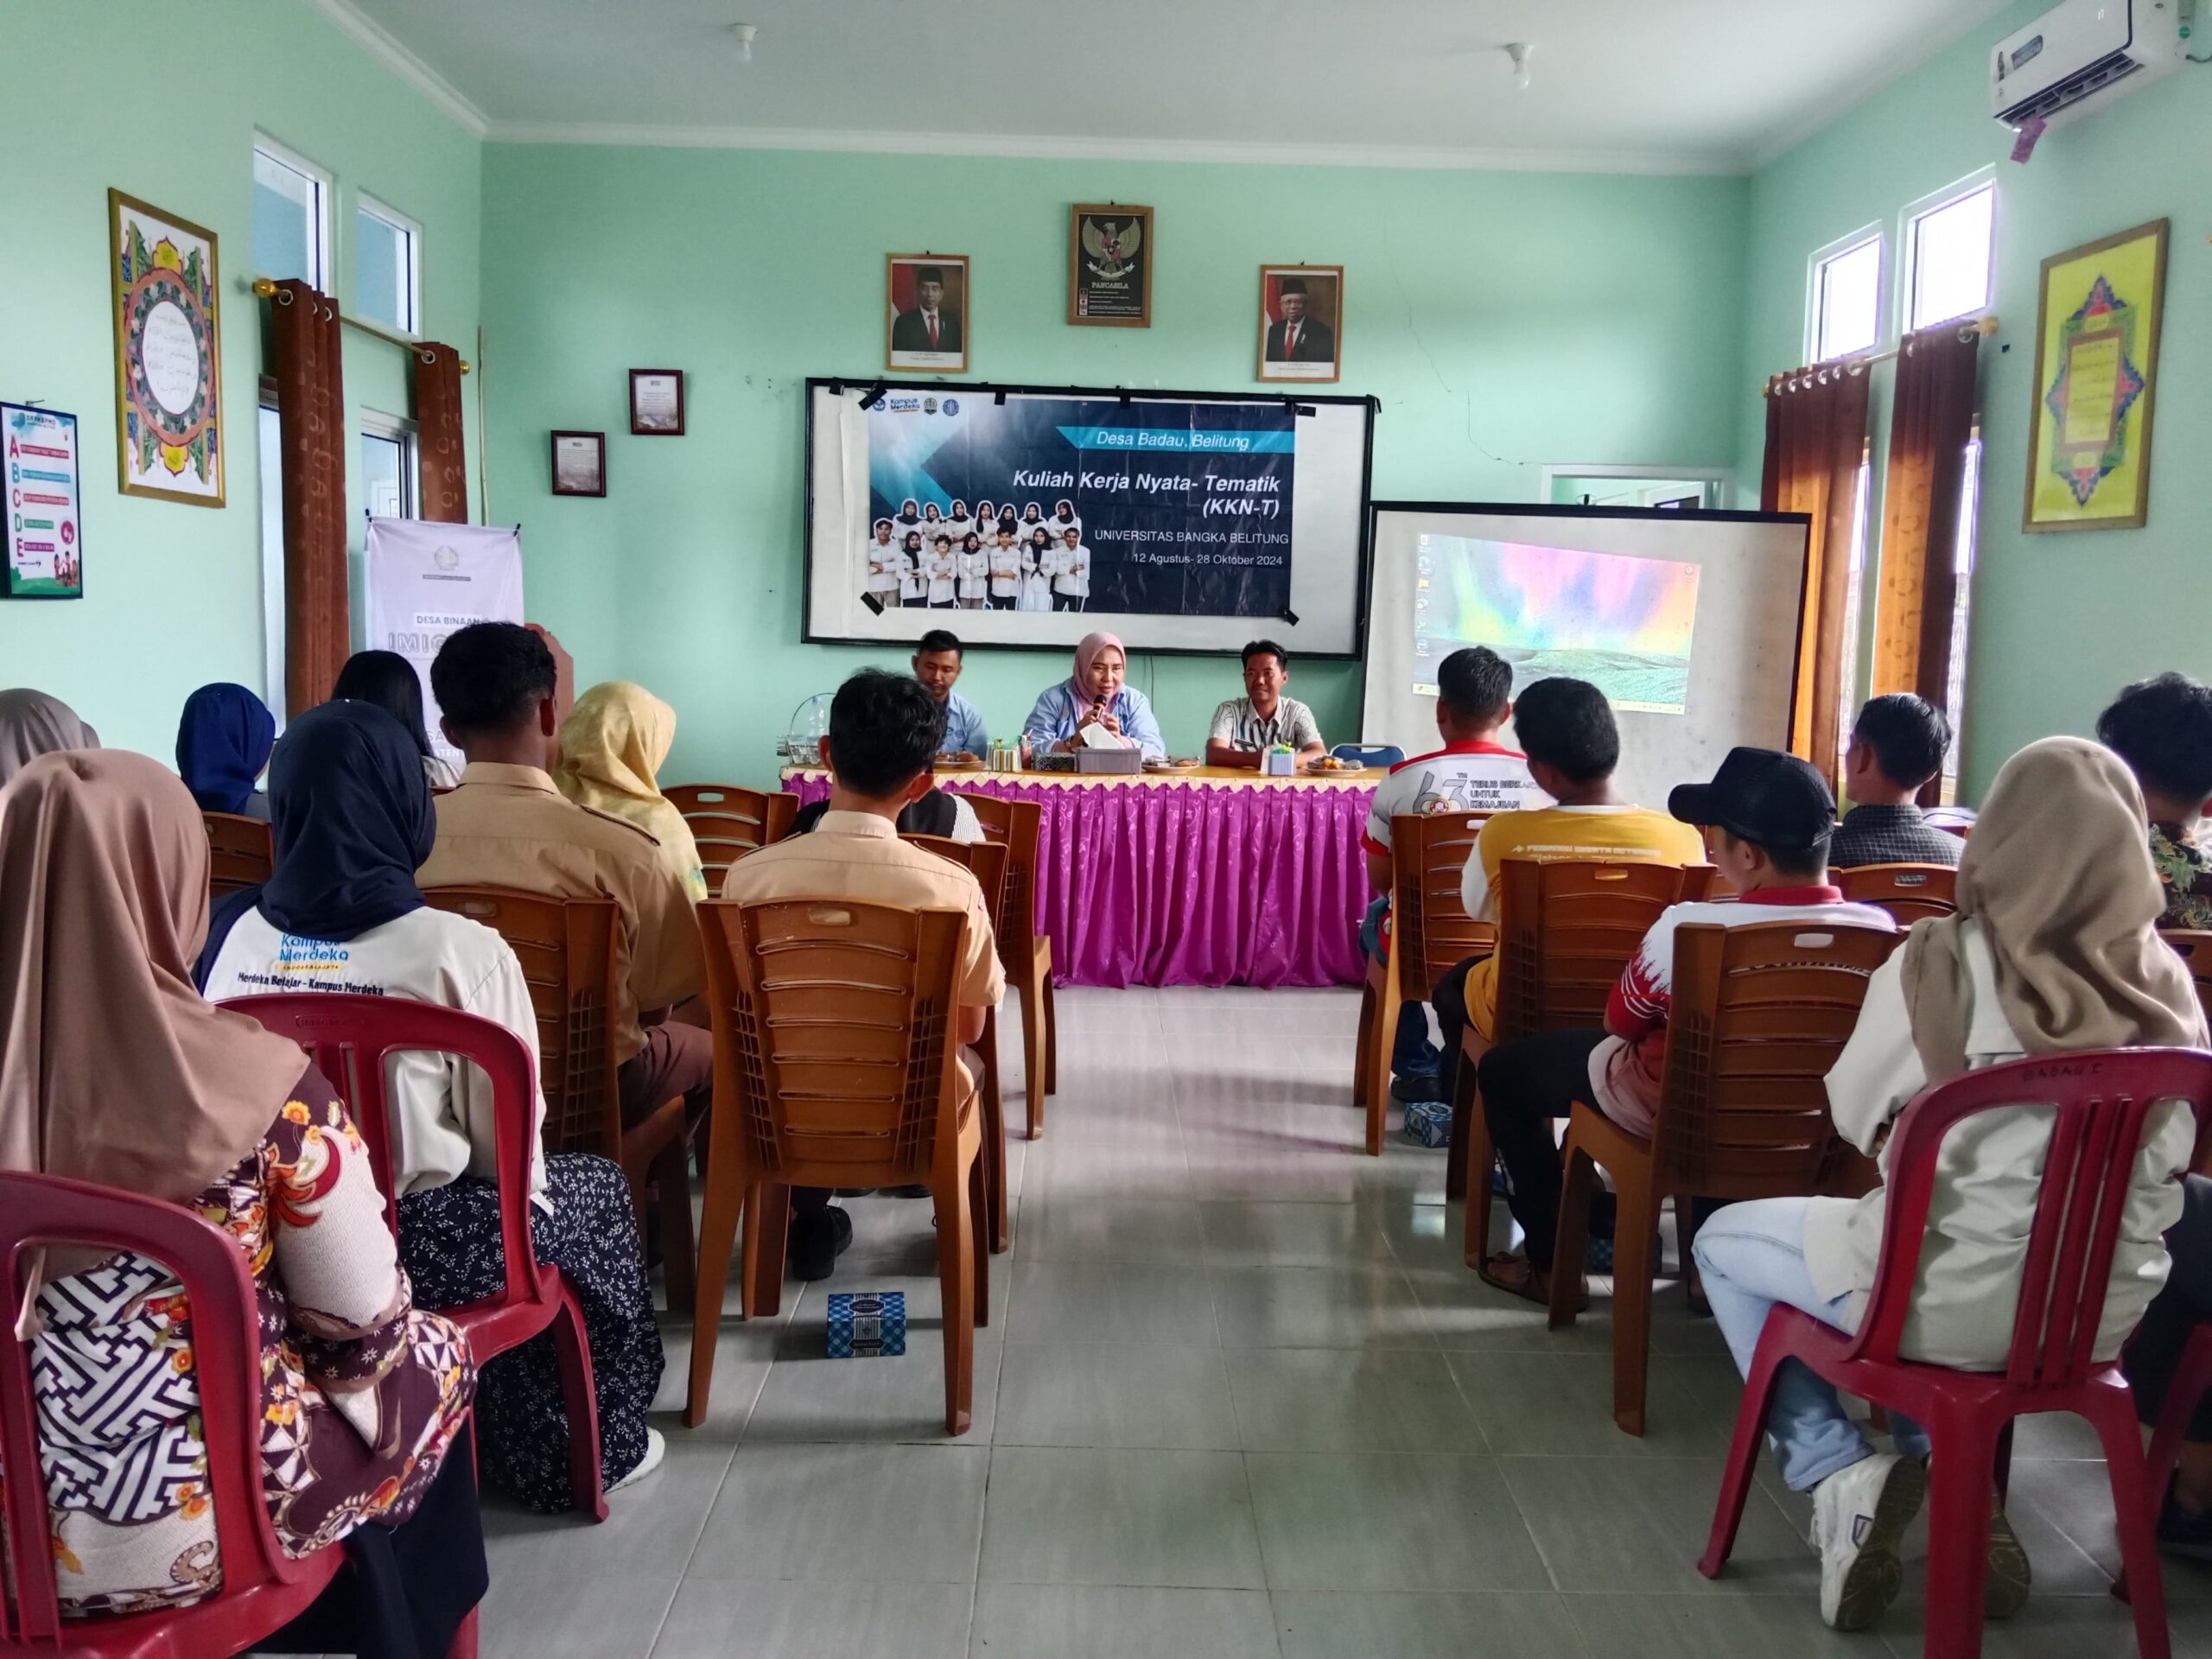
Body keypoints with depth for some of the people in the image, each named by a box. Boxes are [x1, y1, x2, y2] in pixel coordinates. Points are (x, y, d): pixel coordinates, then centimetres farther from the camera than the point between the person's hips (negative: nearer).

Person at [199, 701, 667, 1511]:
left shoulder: (234, 935, -6)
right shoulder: (461, 951, -20)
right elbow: (508, 1143, -13)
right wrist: (523, 1189, 9)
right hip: (420, 1248, -5)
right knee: (593, 1189, 23)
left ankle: (520, 1440, 44)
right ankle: (588, 1450, 36)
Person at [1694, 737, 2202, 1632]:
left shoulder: (1941, 963, -18)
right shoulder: (2168, 986, -5)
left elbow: (1854, 1116, -3)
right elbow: (2166, 1157, 8)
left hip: (1957, 1300, -5)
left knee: (1723, 1242, 19)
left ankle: (1841, 1475, 6)